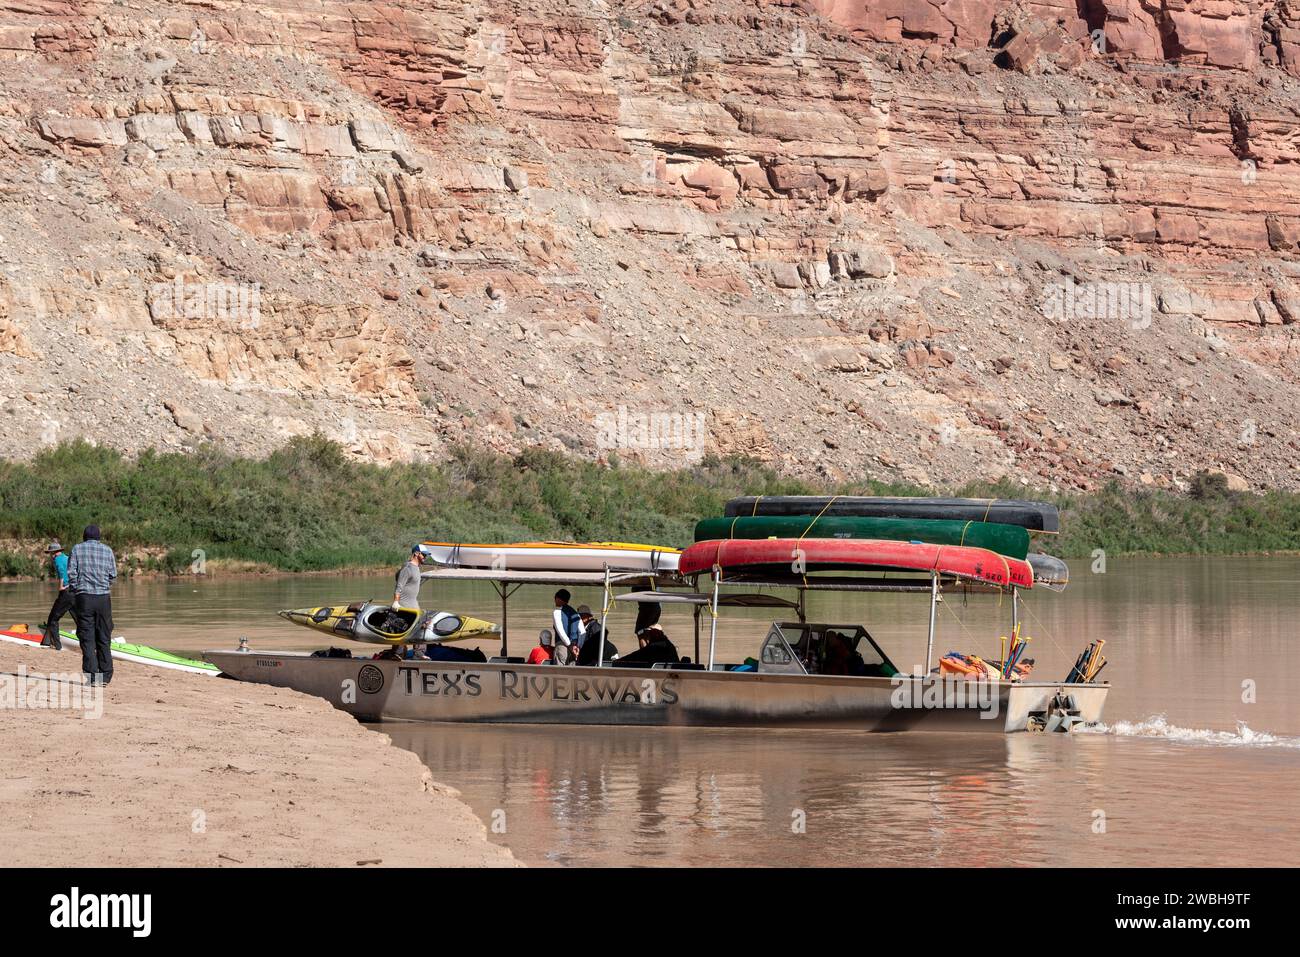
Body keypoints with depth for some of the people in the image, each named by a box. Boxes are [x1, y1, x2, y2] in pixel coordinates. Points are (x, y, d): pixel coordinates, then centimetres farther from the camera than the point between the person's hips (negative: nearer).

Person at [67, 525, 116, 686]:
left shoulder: (77, 549, 2)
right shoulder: (107, 550, 7)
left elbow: (71, 573, -3)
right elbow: (113, 575, 6)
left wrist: (75, 590, 10)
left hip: (84, 597, -2)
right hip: (103, 598, 2)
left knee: (87, 638, 0)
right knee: (104, 638, 9)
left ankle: (91, 674, -7)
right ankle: (105, 675, 8)